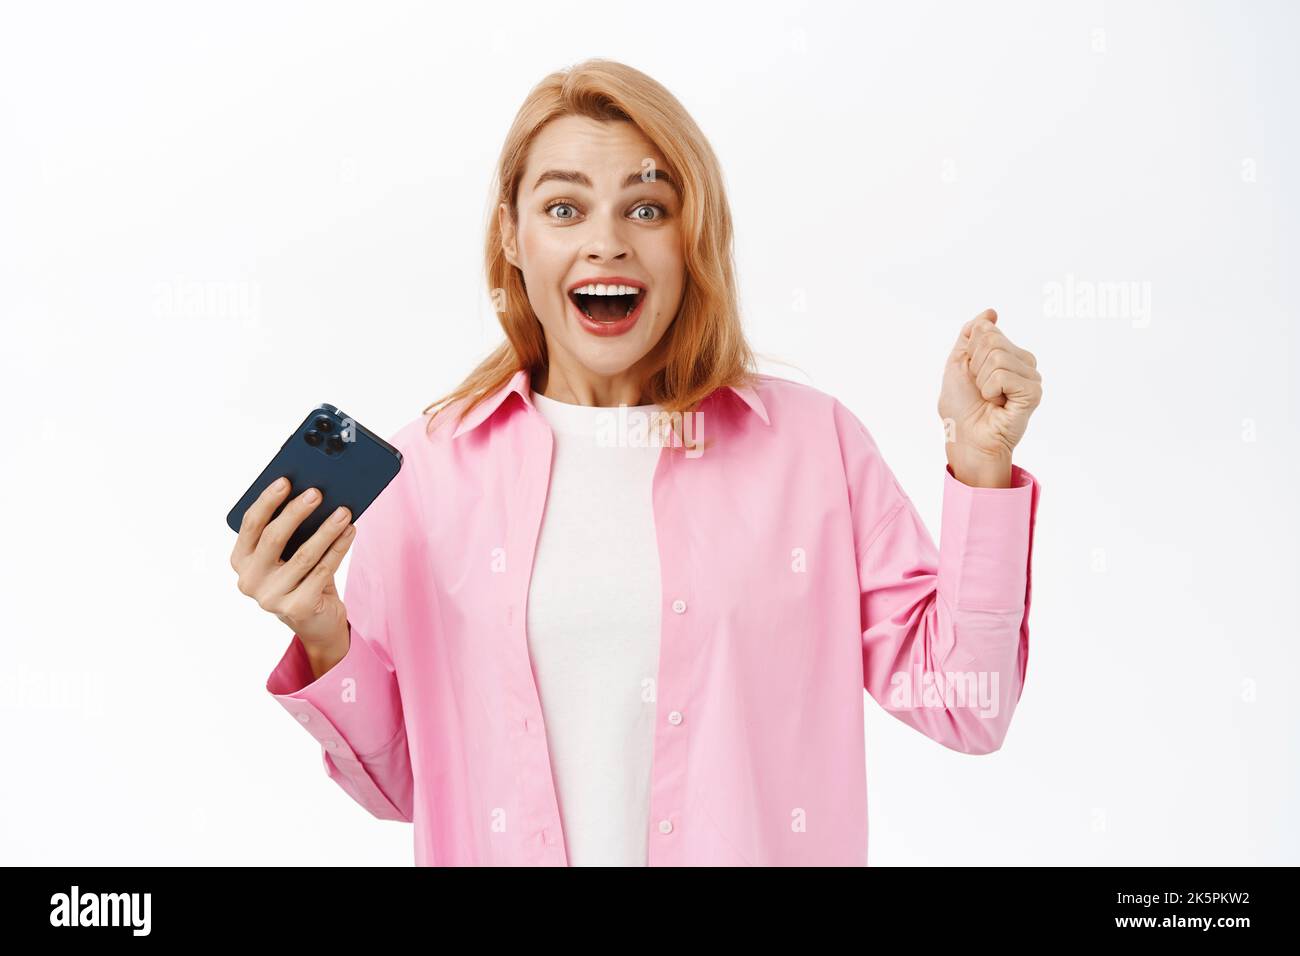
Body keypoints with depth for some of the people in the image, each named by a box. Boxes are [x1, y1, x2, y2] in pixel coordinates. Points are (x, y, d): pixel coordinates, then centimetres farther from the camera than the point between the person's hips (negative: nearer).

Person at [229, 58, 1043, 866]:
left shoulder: (814, 441, -7)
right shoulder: (425, 464, -7)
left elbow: (963, 709, -7)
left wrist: (978, 463, -14)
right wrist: (324, 639, -16)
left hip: (757, 845, 0)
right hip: (503, 846, 1)